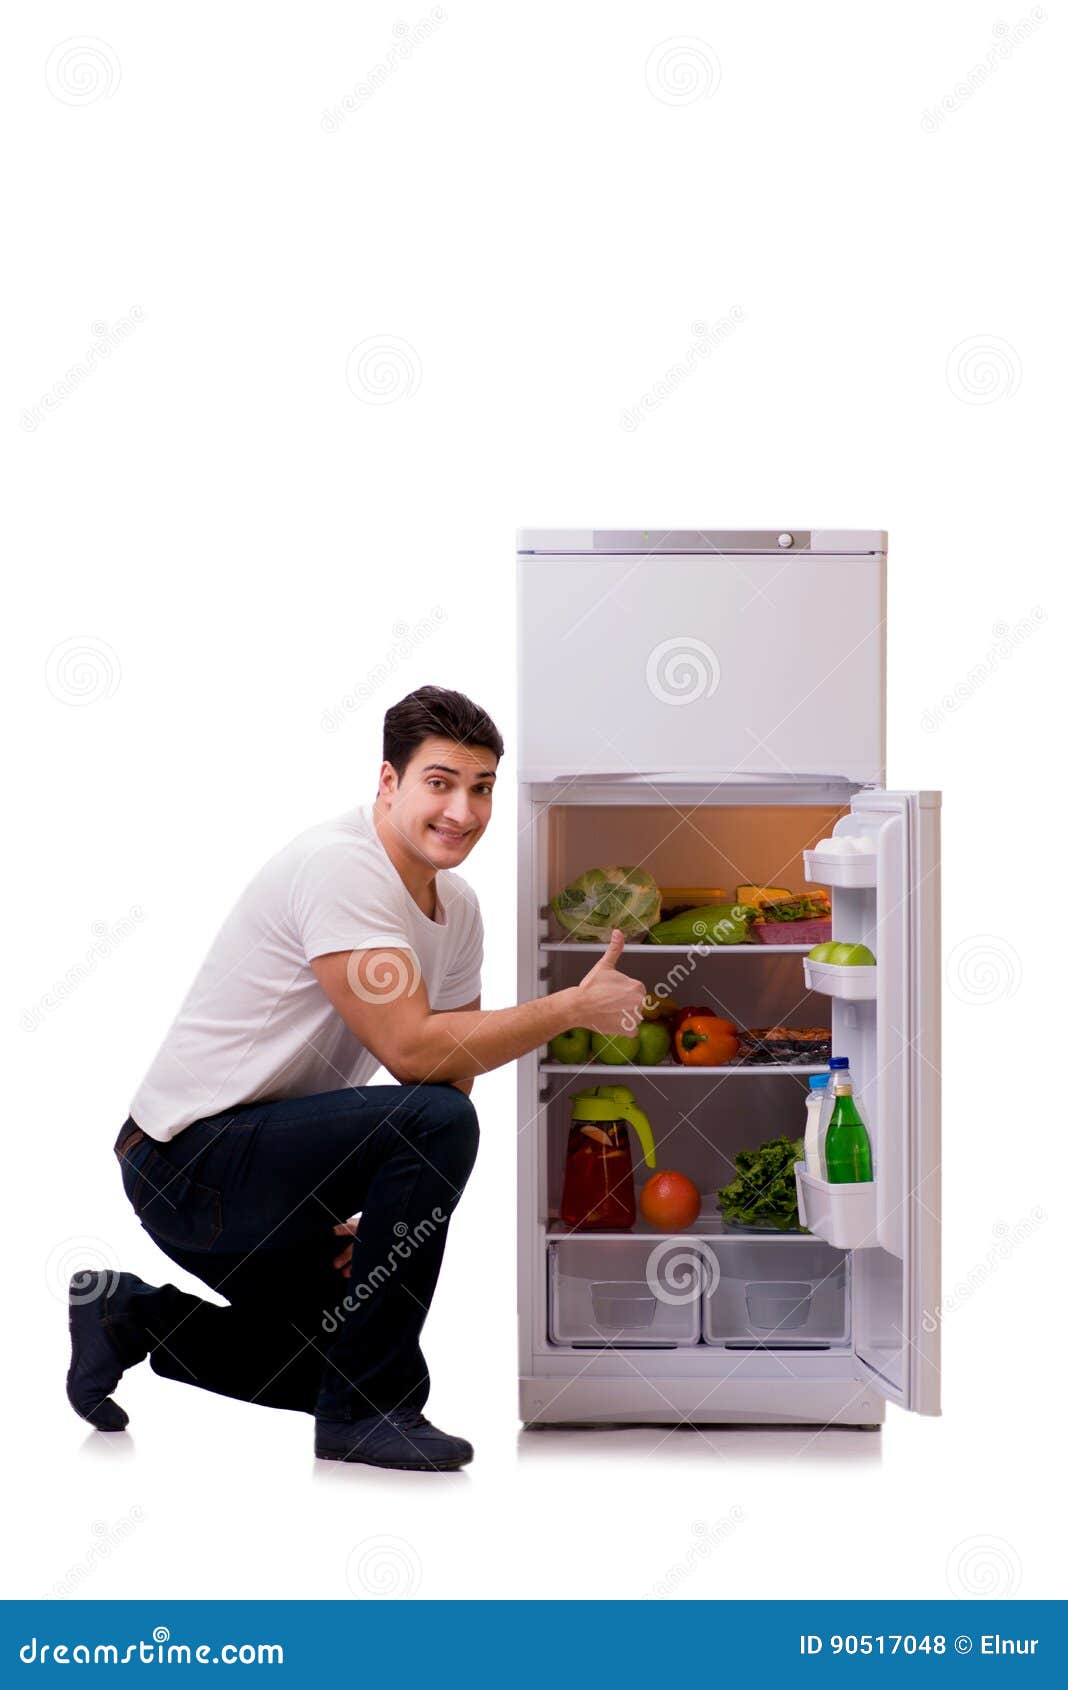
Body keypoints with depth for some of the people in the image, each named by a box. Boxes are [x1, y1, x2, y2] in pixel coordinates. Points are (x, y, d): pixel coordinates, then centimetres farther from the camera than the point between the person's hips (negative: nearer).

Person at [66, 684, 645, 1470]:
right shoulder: (339, 866, -22)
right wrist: (574, 1005, -24)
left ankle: (135, 1319, 27)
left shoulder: (458, 906, 6)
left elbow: (456, 1067, 8)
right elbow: (412, 1050, -31)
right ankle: (367, 1411, -16)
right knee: (435, 1123, -29)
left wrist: (389, 1212, -4)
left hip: (262, 1162, 10)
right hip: (190, 1160, -9)